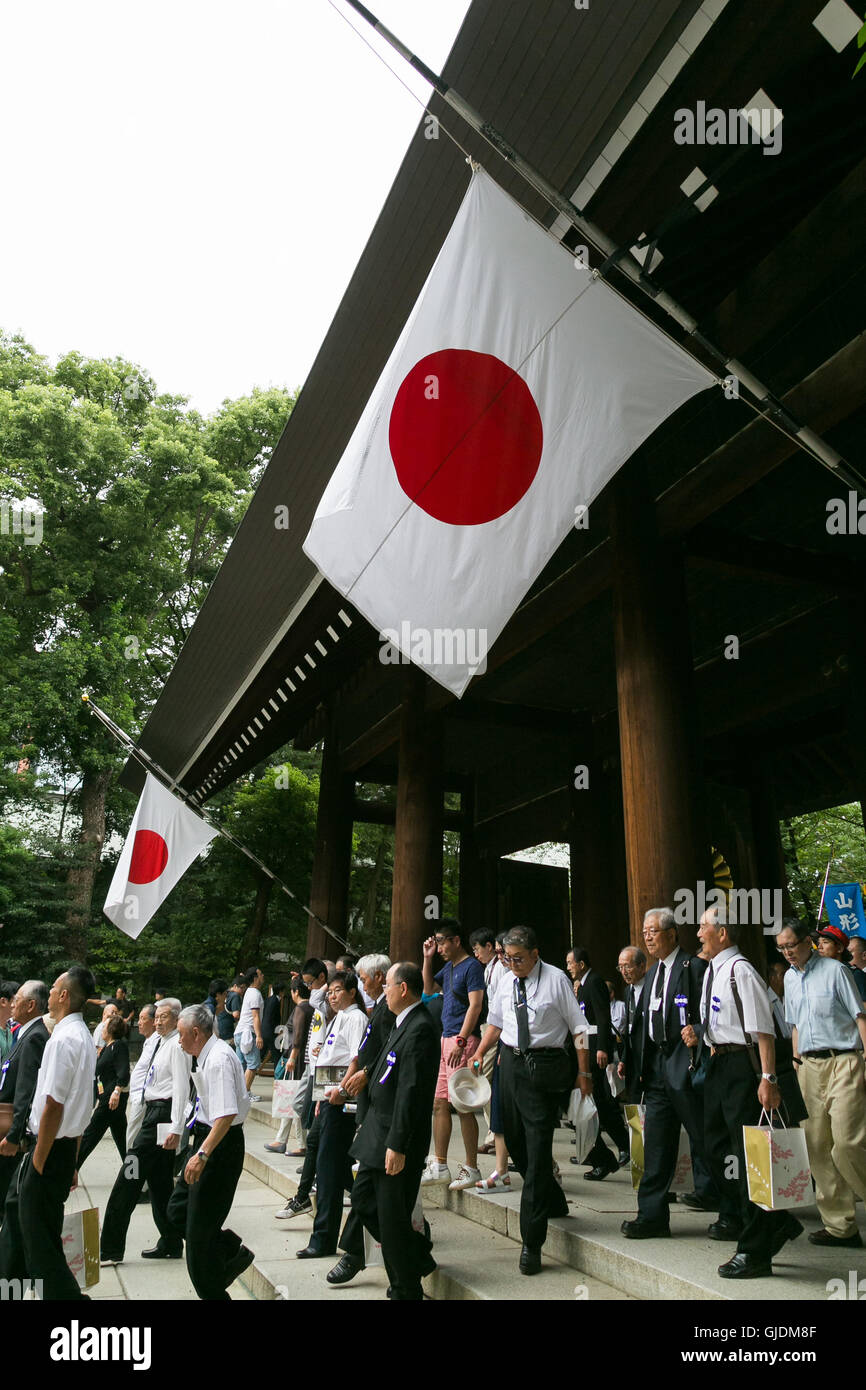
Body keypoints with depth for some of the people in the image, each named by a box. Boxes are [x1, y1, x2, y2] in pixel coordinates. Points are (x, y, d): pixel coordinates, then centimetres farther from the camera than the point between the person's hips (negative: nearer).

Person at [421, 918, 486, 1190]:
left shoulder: (471, 966, -10)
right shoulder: (448, 967, 16)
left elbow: (475, 1005, -17)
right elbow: (427, 989, 28)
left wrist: (460, 1041, -22)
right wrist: (427, 958, 16)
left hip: (463, 1041, -9)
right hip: (446, 1039, 9)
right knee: (440, 1104, 11)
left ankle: (471, 1169, 4)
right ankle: (439, 1166, 18)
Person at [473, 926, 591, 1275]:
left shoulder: (556, 980, -8)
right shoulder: (505, 982, 8)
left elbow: (579, 1027, -4)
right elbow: (495, 1023, 20)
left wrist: (583, 1072, -5)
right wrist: (479, 1053, 9)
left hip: (544, 1066, -6)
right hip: (511, 1063, 7)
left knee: (537, 1148, -6)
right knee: (515, 1140, 15)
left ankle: (532, 1242, 1)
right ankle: (553, 1203, 39)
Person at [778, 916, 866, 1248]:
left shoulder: (834, 970, -6)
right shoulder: (790, 978, 13)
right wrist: (796, 1064, 14)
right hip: (809, 1067, 6)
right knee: (817, 1147, 3)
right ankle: (839, 1226, 10)